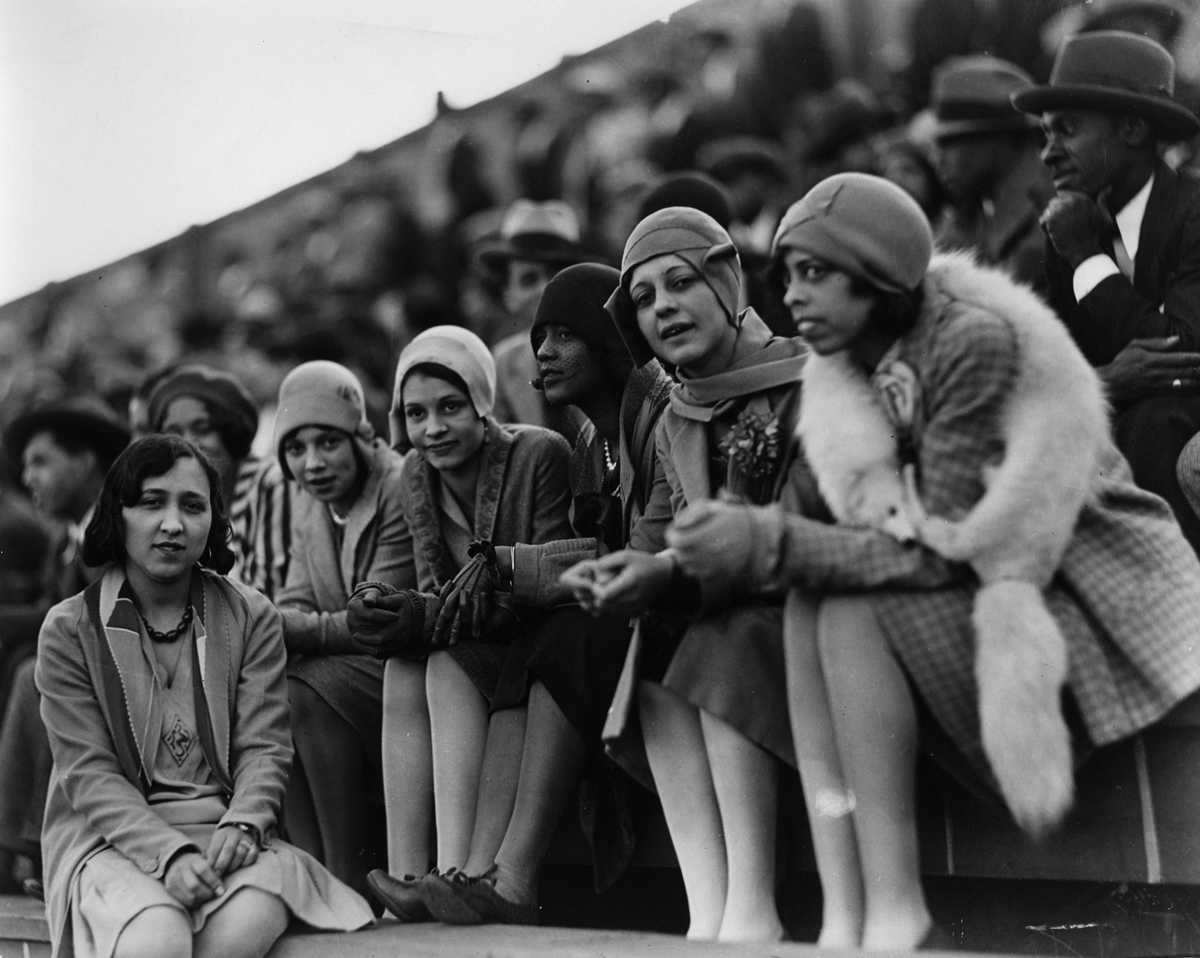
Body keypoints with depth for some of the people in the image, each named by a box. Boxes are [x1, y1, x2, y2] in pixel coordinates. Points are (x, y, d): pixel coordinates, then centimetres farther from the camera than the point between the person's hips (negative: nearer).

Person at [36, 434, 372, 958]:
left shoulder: (250, 617, 10)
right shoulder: (69, 629, 3)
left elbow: (264, 747, 3)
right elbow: (89, 774, -5)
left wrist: (242, 823, -19)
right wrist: (168, 852, -20)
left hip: (226, 831, 2)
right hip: (113, 836, -2)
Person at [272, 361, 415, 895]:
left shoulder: (402, 492, -16)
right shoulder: (308, 505, 11)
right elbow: (295, 606, 8)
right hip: (346, 666, 8)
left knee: (308, 694, -29)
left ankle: (348, 884, -24)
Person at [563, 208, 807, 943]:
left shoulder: (806, 382, -10)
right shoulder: (675, 426, 11)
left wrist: (675, 569, -28)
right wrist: (631, 576, -19)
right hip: (721, 621, 6)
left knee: (725, 648, -31)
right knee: (657, 668, -21)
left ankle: (752, 906, -32)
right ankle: (708, 910, -30)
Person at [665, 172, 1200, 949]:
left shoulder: (976, 339, -19)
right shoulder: (848, 365, 4)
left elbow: (941, 552, -23)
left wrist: (772, 544, -30)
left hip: (1098, 609, -7)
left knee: (851, 614, -23)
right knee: (808, 603, -14)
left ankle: (896, 917, -22)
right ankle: (844, 920, -21)